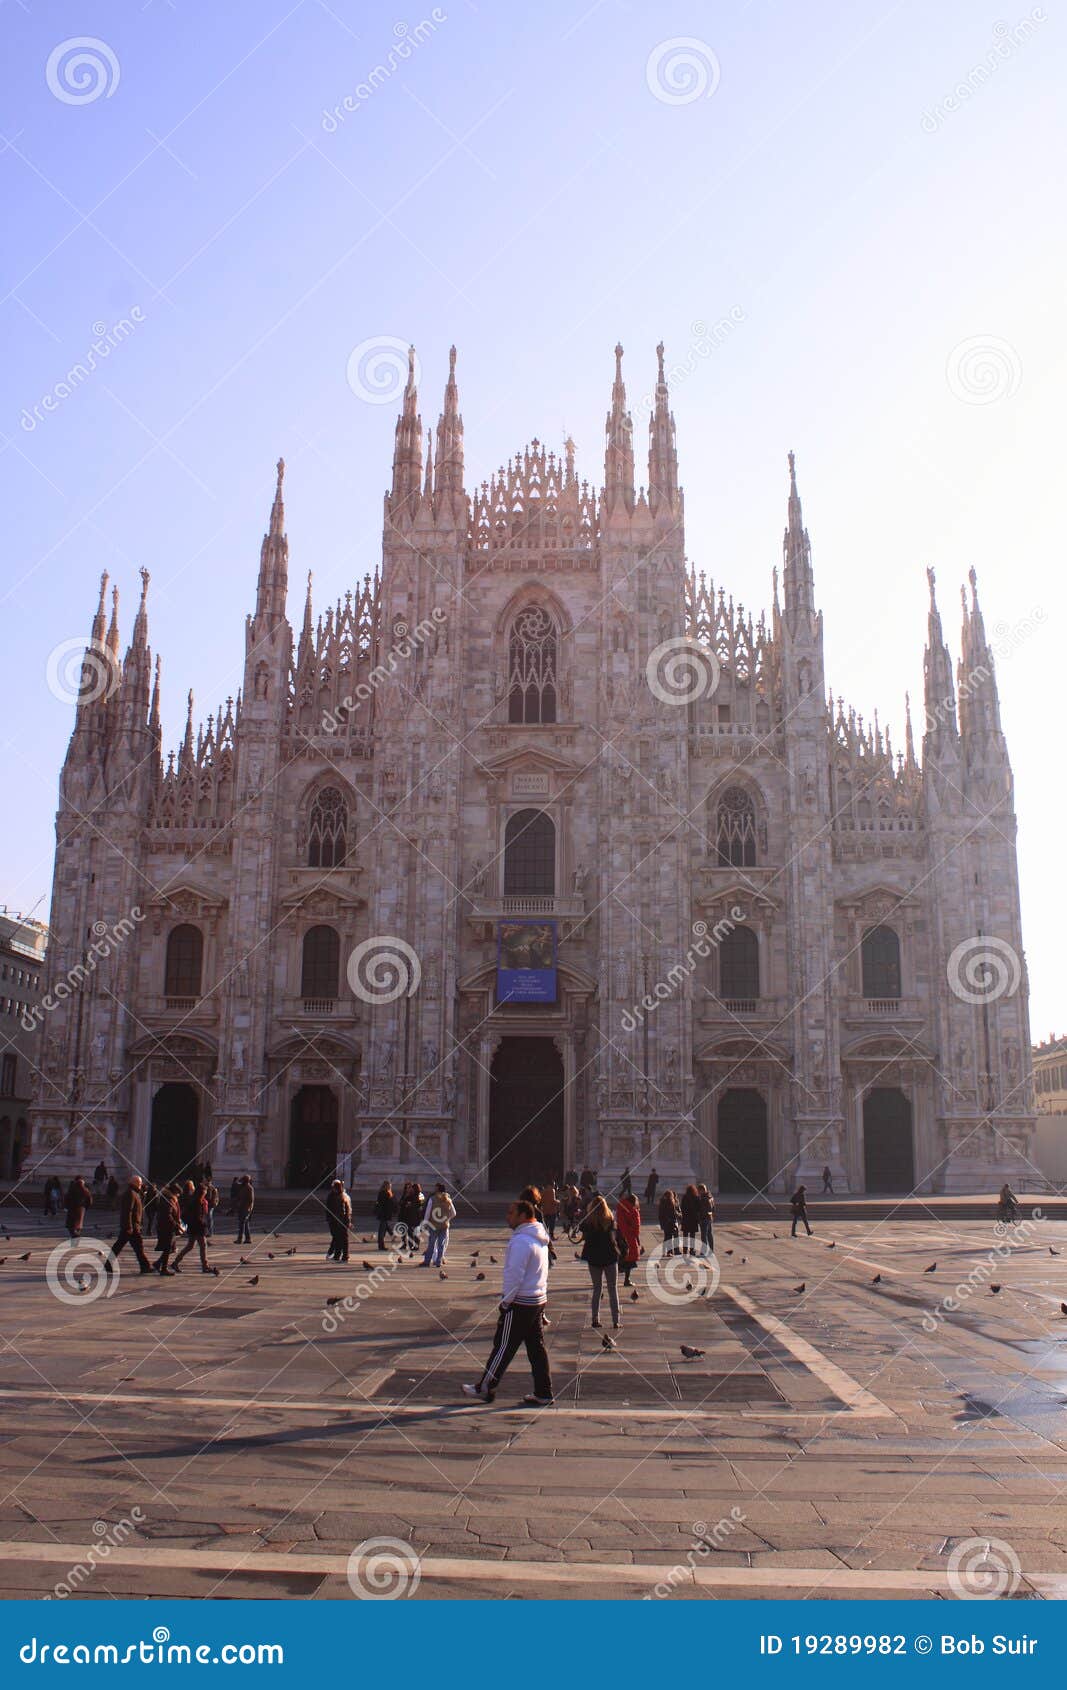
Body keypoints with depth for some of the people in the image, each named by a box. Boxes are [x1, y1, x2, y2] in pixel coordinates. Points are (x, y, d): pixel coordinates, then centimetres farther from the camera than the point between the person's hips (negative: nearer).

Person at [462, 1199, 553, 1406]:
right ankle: (543, 1393, 13)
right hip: (539, 1300, 9)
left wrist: (506, 1301, -12)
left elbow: (514, 1275, -21)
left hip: (520, 1303, -9)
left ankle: (485, 1388, 13)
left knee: (503, 1346, 3)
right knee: (536, 1347, 11)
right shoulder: (540, 1239, 11)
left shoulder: (521, 1241, -19)